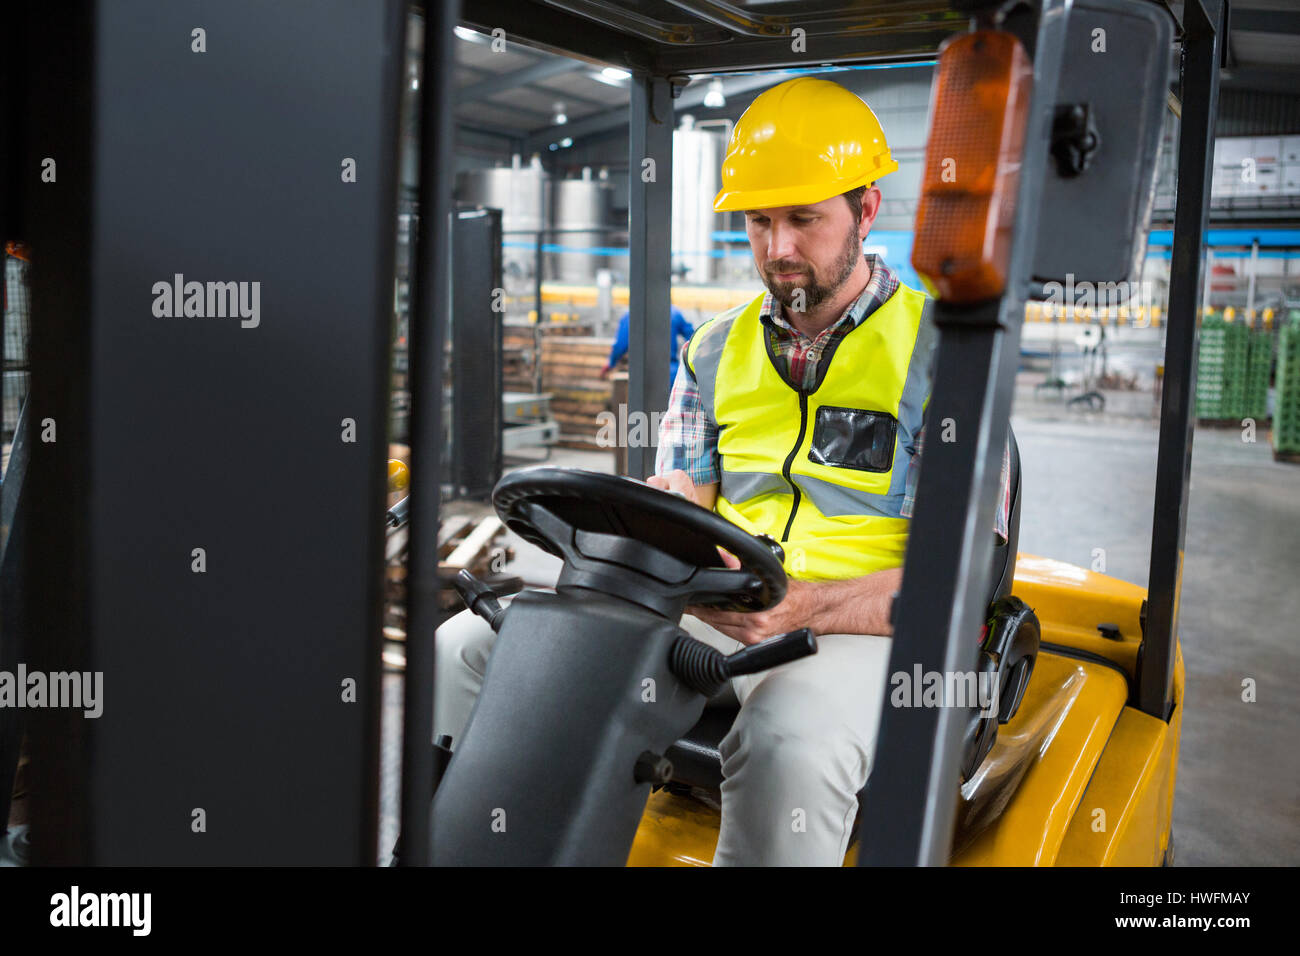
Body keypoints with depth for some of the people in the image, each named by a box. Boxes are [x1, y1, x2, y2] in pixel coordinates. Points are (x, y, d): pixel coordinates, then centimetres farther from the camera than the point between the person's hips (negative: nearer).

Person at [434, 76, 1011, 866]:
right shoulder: (717, 349, 14)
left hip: (861, 629, -4)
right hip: (712, 611, 5)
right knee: (472, 648, -10)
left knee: (789, 746, -40)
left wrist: (800, 607, -25)